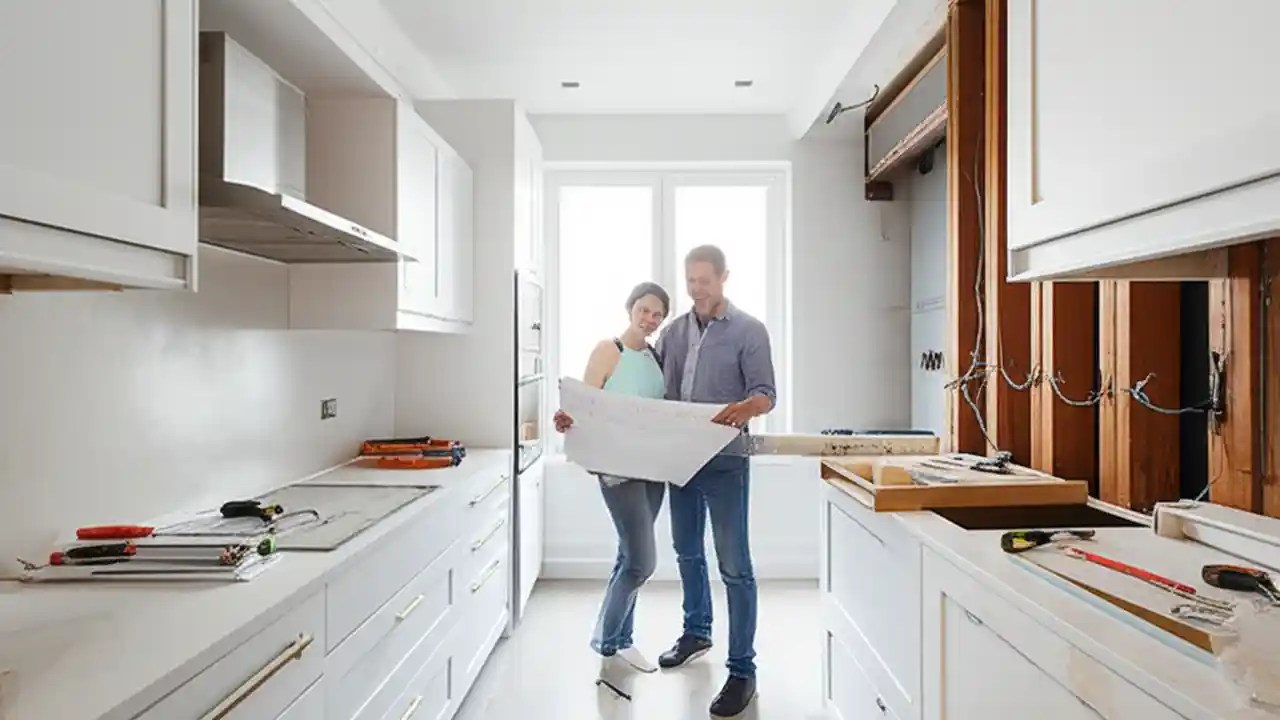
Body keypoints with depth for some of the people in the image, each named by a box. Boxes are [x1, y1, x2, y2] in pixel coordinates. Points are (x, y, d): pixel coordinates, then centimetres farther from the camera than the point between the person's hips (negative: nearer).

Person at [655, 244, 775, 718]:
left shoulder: (749, 330, -4)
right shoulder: (673, 331, 10)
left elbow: (766, 394, -10)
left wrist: (745, 408, -34)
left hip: (725, 461, -5)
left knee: (734, 566, -1)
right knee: (687, 553, 20)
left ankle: (742, 670, 13)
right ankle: (696, 632, 41)